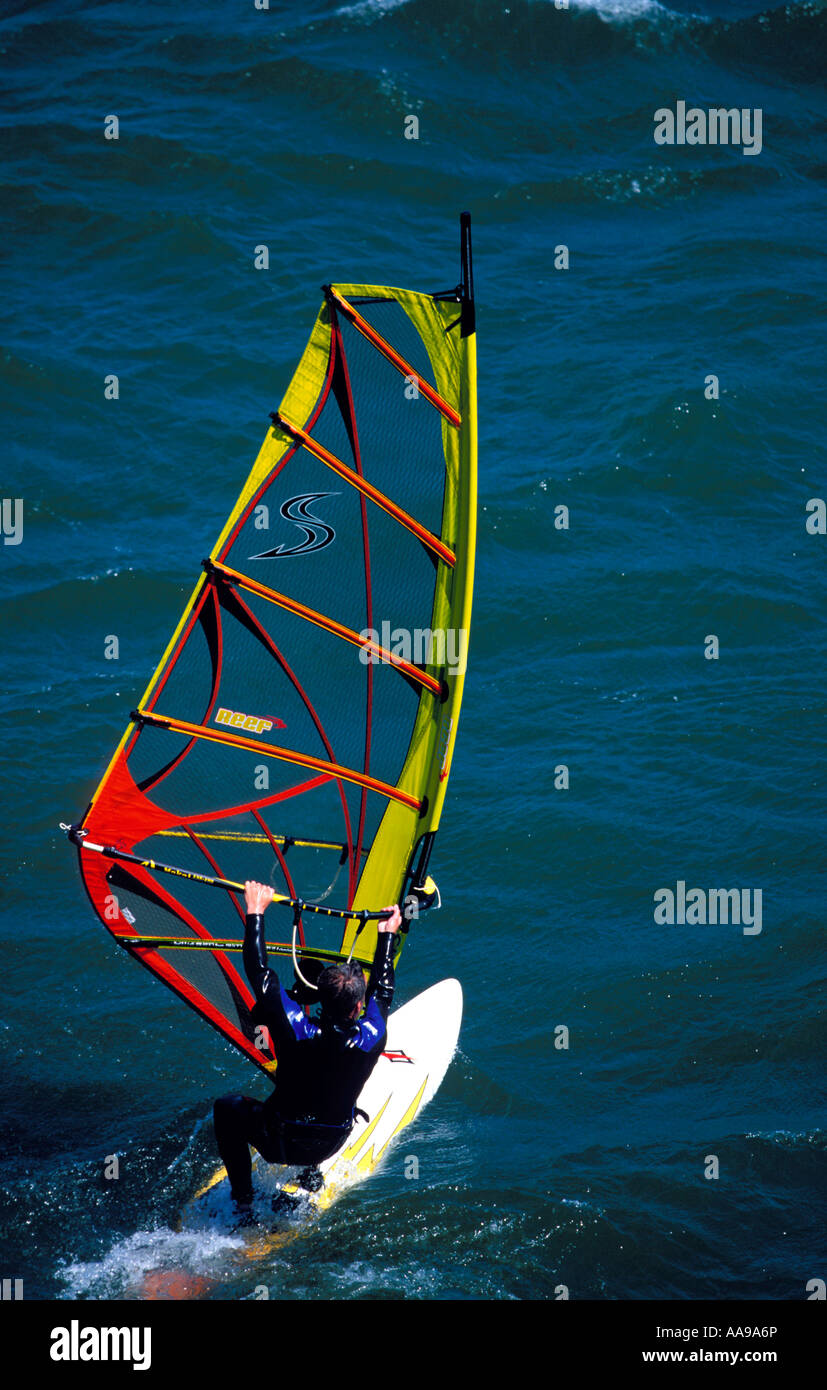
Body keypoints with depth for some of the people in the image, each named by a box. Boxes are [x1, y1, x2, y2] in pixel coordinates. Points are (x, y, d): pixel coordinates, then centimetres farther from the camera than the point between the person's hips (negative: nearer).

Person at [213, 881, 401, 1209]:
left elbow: (259, 973, -22)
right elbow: (383, 990, -3)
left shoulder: (296, 1032, -31)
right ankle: (311, 1174, 36)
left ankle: (243, 1203, 23)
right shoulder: (371, 1039, -25)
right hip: (330, 1143, 3)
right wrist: (387, 935, 11)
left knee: (227, 1107, 26)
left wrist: (256, 911, -12)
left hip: (279, 1144, -3)